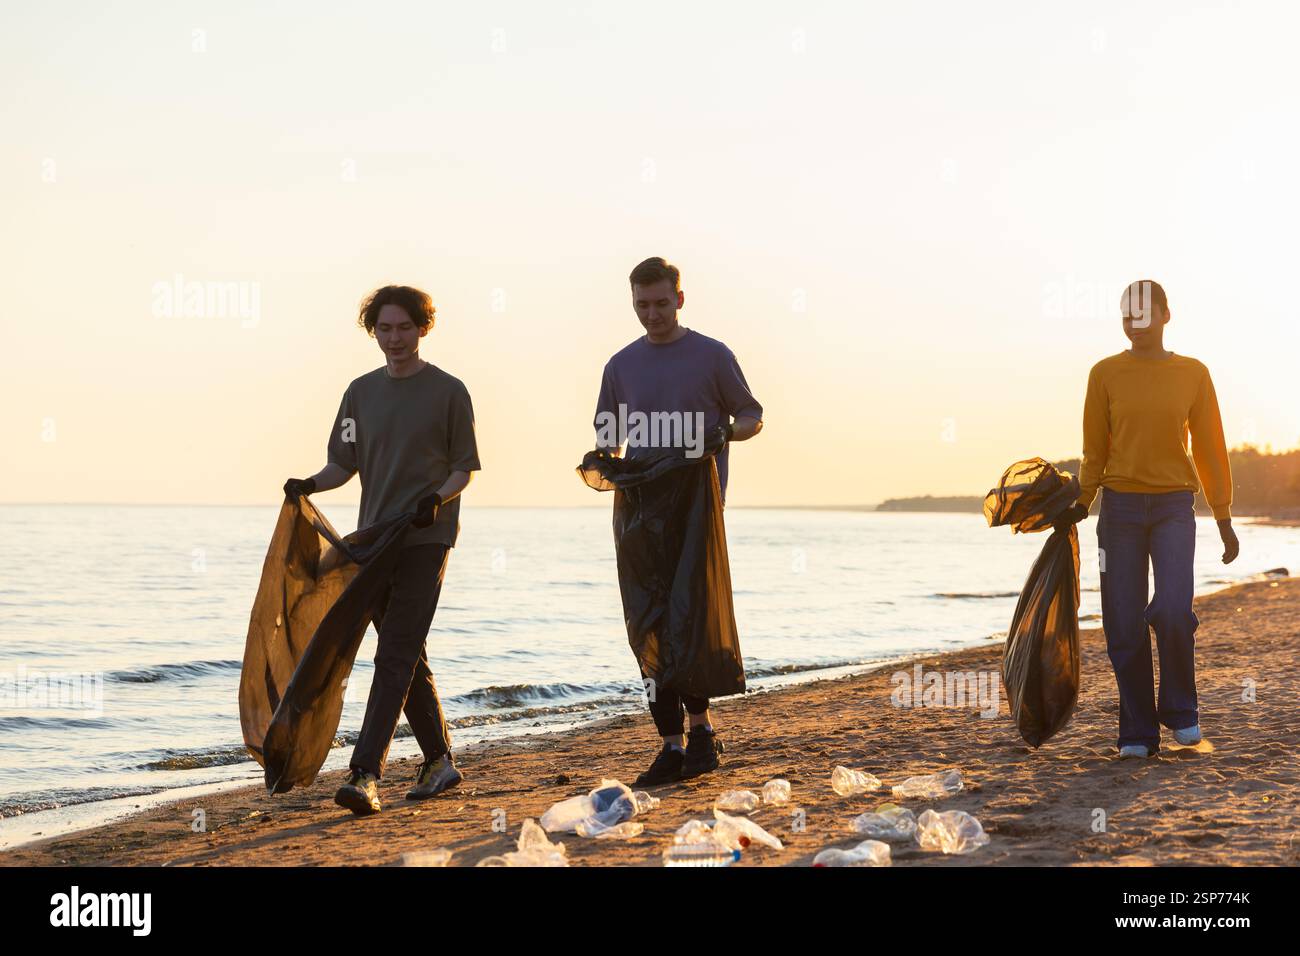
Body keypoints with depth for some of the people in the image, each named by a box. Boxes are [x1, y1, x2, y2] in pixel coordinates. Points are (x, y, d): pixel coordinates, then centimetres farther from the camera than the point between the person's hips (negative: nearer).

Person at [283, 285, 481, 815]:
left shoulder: (448, 391, 0)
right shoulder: (361, 392, 13)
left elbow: (465, 466, 1)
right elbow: (345, 463, 14)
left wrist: (438, 498, -18)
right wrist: (312, 484, -6)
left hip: (425, 538, -5)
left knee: (395, 656, -13)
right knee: (406, 657, 10)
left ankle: (366, 773, -19)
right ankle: (439, 760, 22)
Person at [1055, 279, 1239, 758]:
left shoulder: (1193, 374, 4)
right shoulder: (1106, 374, 3)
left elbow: (1210, 449, 7)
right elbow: (1095, 448, 7)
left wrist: (1224, 520, 6)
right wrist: (1081, 503, -4)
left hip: (1173, 507, -1)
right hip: (1120, 507, 1)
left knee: (1174, 611, -18)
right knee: (1125, 626, -2)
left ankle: (1180, 710, 5)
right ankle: (1138, 732, 10)